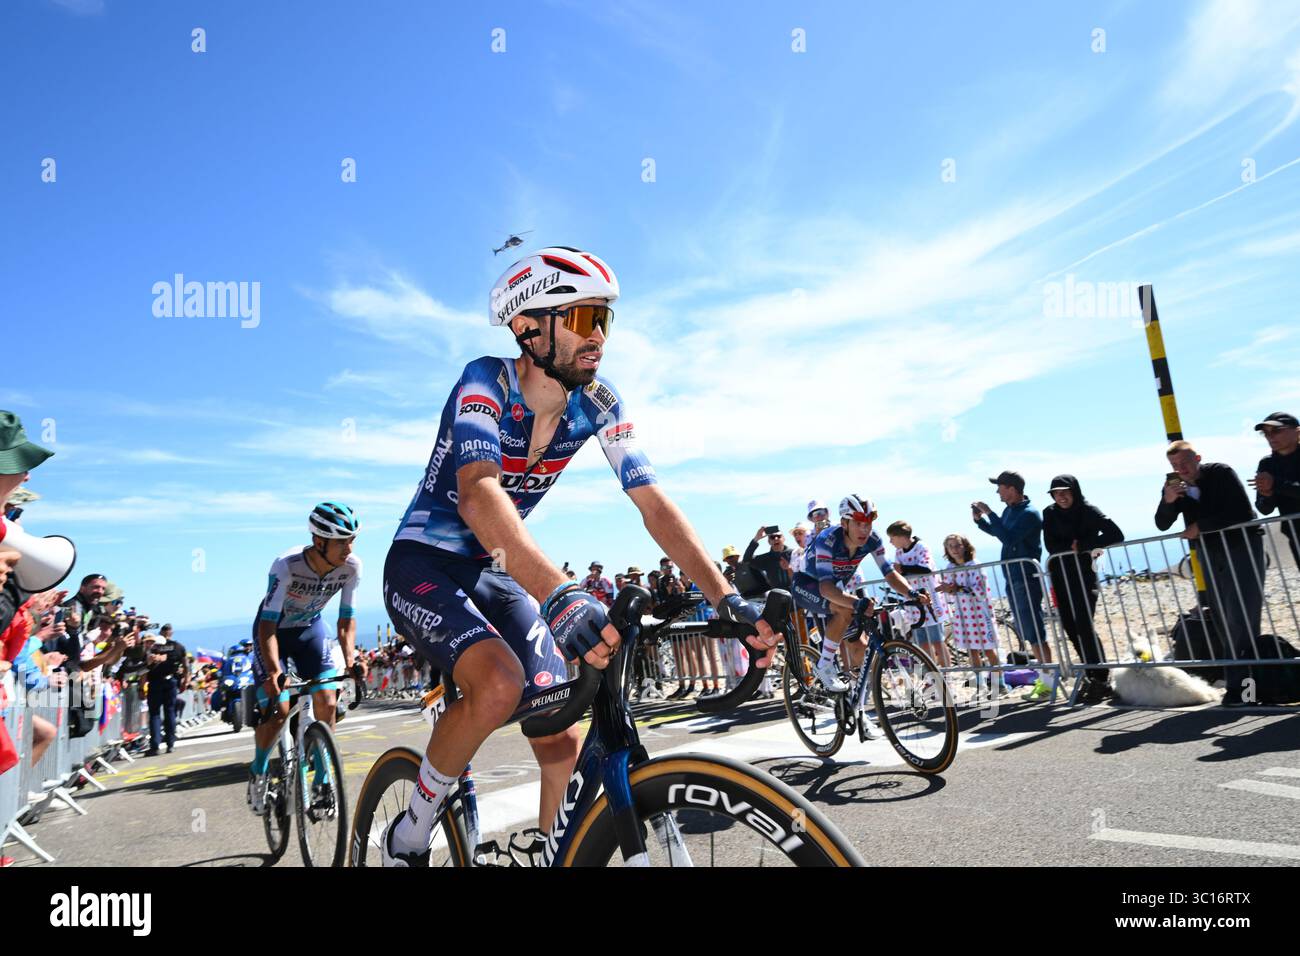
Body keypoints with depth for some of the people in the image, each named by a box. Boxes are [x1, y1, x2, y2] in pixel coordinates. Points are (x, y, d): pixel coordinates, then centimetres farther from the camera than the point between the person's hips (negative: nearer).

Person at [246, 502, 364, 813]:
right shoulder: (286, 566, -34)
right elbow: (268, 625, -33)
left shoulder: (351, 567, -23)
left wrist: (351, 658, -26)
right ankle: (258, 773, 17)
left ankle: (322, 778, 8)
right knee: (277, 708, -13)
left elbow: (346, 618, -12)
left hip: (310, 628, 3)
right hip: (274, 630, -3)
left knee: (327, 702, -10)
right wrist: (273, 672, -46)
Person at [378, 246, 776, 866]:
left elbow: (653, 503, -14)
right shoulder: (484, 381, -24)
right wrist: (560, 596, -56)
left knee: (562, 742, -4)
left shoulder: (597, 404, -9)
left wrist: (727, 599, -26)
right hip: (423, 565, -5)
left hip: (492, 575, 5)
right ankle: (410, 834, -3)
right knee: (499, 686, -31)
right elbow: (479, 493, -41)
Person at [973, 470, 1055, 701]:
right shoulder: (1009, 510, 10)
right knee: (1026, 631, 15)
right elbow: (997, 532, 27)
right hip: (1013, 579, 9)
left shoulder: (1029, 514, -16)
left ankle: (1048, 683, 1)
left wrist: (989, 513, -23)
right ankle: (1044, 675, 25)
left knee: (1035, 632, -6)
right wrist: (979, 519, 10)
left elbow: (1008, 537, -28)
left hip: (1027, 580, -9)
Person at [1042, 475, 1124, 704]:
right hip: (1060, 576, 4)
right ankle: (1091, 677, 15)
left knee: (1084, 625, -12)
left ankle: (1102, 680, -5)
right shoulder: (1050, 513, 8)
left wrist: (1083, 545, -15)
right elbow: (1050, 544, -1)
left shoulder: (1089, 511, -4)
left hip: (1083, 573, -4)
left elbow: (1116, 535, -14)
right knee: (1071, 627, 4)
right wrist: (1072, 546, -16)